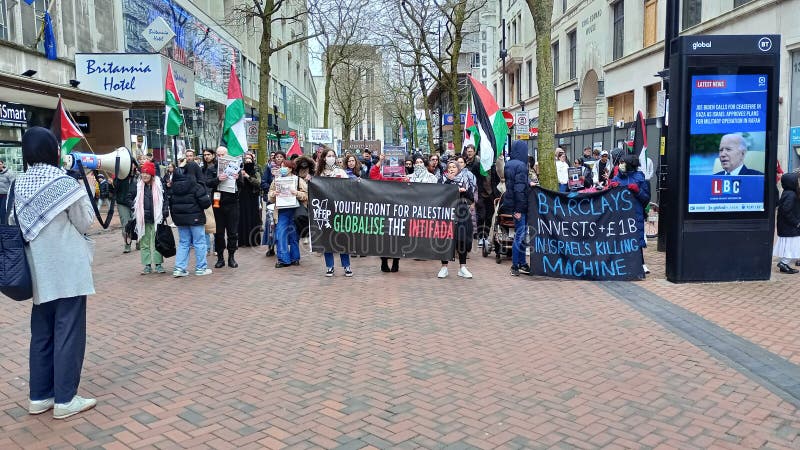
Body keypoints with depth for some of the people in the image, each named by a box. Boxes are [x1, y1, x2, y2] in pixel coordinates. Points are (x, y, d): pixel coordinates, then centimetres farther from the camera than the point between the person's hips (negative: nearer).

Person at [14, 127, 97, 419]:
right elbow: (86, 222, -6)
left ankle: (39, 396, 22)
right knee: (69, 332, 1)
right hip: (68, 270, -6)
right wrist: (83, 195, 6)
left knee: (41, 332, 14)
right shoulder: (65, 183, -14)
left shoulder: (20, 185, 5)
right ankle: (65, 400, 7)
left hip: (40, 271, 6)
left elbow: (21, 225, 12)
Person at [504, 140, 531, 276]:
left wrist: (528, 183, 29)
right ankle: (516, 266, 4)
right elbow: (519, 188, -20)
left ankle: (522, 264, 22)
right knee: (520, 235, -3)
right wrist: (518, 209, -20)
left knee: (521, 234, 15)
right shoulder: (520, 166, -17)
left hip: (514, 203, 10)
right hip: (520, 205, -10)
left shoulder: (509, 164, 11)